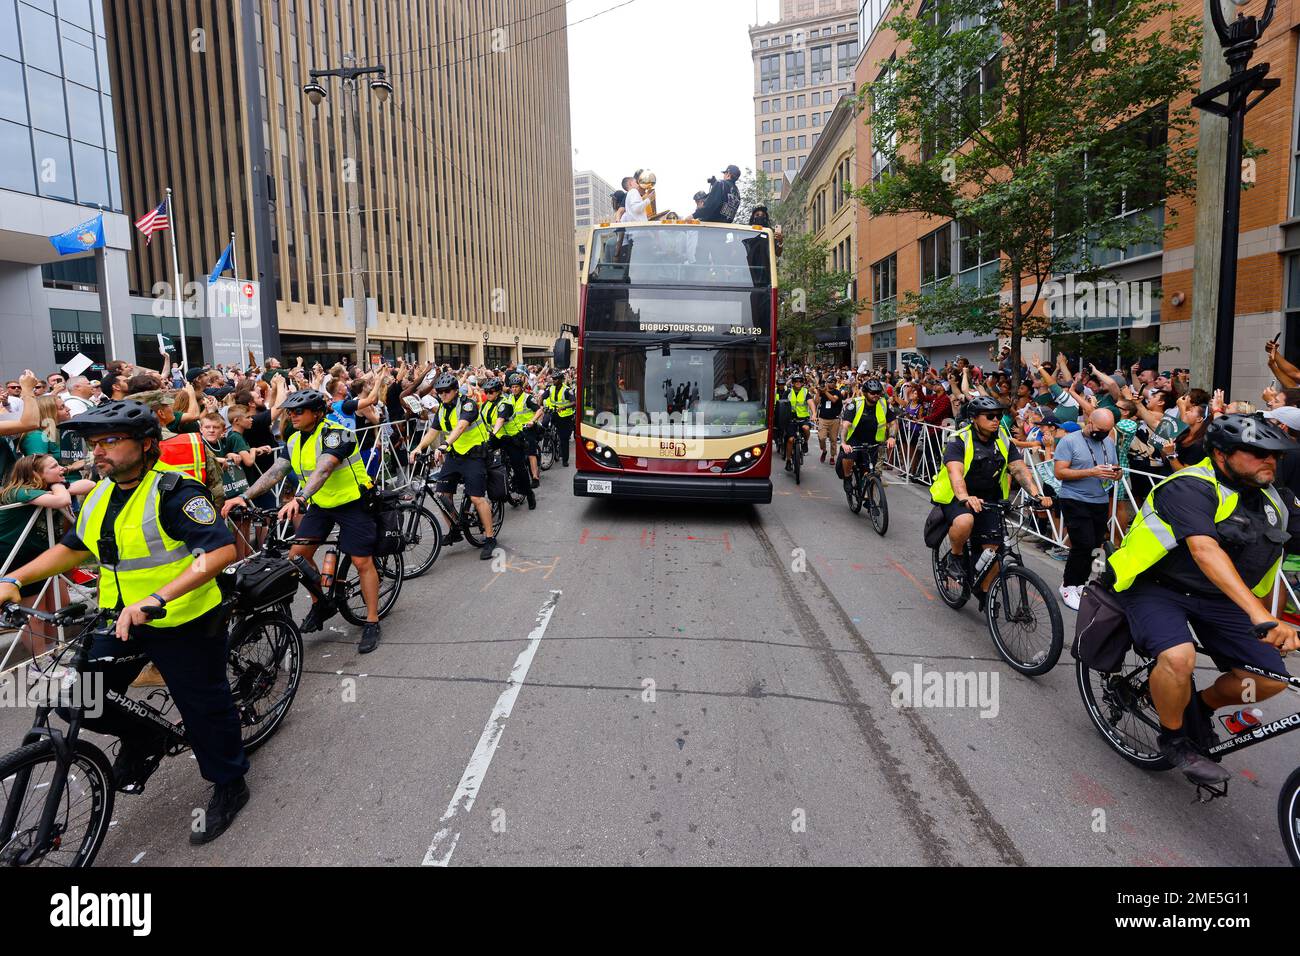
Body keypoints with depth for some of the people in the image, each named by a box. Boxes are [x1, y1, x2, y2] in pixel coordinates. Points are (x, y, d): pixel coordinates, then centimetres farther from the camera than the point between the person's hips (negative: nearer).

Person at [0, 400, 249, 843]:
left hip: (184, 623, -7)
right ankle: (141, 739, 30)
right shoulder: (101, 494, 5)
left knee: (203, 707, 5)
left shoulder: (174, 491, -21)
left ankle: (229, 786, 28)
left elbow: (222, 549, -32)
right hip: (121, 619, 7)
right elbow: (71, 548, 19)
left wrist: (156, 598, -40)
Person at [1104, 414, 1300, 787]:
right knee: (1179, 657, -33)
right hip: (1156, 587, -7)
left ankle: (1202, 707, 26)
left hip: (1216, 598, 7)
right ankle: (1174, 737, -3)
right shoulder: (1190, 487, -22)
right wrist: (1260, 615, -45)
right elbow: (1205, 549, -36)